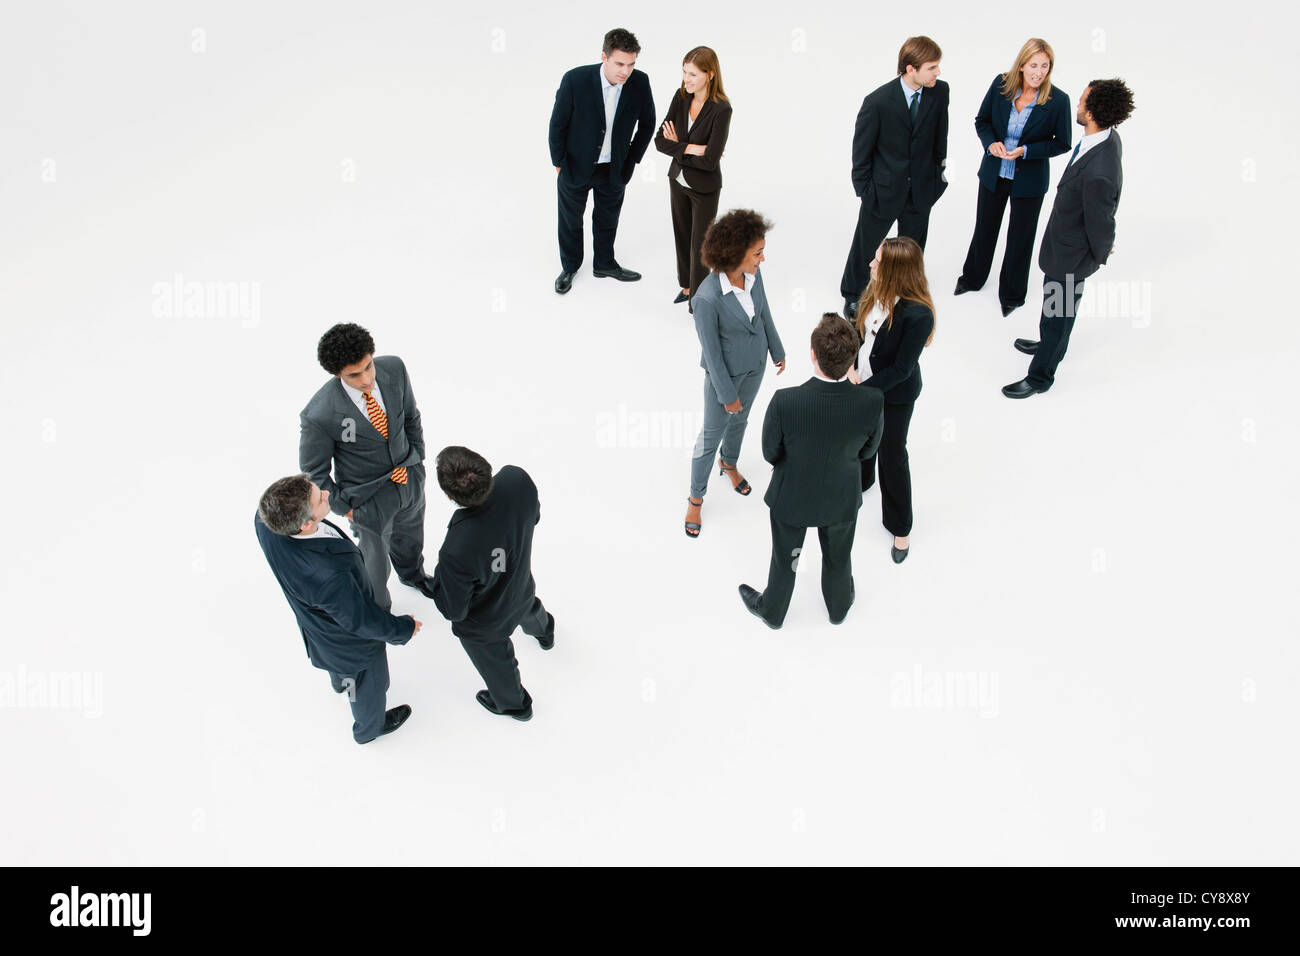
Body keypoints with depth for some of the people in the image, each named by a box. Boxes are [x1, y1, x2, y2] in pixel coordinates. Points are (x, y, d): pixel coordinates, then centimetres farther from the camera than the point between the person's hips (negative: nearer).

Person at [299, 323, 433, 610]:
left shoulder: (394, 369, -23)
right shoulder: (319, 415, -36)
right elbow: (313, 471, -17)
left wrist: (418, 459, 5)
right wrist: (344, 507, -11)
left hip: (409, 476, 5)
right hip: (369, 495, -5)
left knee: (410, 533, 33)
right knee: (375, 558, 21)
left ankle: (412, 573, 67)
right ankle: (378, 609, 54)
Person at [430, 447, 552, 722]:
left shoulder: (457, 550, -48)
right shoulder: (518, 479, -34)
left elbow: (453, 610, -28)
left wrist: (440, 572, -10)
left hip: (485, 626, -5)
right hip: (523, 585, 5)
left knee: (497, 664, 30)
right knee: (529, 608, 42)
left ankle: (514, 704, 63)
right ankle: (544, 632, 78)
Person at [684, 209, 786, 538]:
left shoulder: (752, 274, -17)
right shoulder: (708, 297, -36)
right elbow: (710, 350, -24)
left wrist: (777, 350, 15)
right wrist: (727, 393, -15)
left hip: (755, 363, 6)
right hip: (725, 371, -6)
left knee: (740, 417, 29)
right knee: (712, 434, 11)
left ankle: (729, 463, 59)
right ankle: (696, 498, 33)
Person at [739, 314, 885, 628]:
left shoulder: (784, 402, -36)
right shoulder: (872, 402, -31)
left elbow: (771, 453, -17)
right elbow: (867, 451, -10)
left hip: (792, 497, -1)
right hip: (842, 498, 1)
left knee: (784, 559, 27)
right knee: (838, 557, 31)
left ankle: (772, 611, 54)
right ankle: (838, 605, 59)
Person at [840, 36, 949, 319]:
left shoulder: (939, 92, -11)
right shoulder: (878, 101, -23)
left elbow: (940, 135, 5)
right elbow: (862, 149, -12)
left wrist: (939, 173, 9)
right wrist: (863, 188, -7)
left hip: (922, 187, 4)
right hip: (884, 188, -4)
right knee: (865, 245, 14)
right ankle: (852, 295, 38)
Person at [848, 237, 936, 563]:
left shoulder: (917, 315, -34)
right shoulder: (877, 291, -16)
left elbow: (902, 369, -26)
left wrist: (865, 389, -23)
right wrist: (851, 368, -11)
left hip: (894, 394, -6)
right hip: (861, 379, 6)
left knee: (892, 455, 9)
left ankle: (900, 529, 29)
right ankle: (860, 479, 62)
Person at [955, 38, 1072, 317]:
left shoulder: (1058, 100, -20)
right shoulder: (1001, 84, -13)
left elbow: (1062, 144, -9)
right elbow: (982, 120, 1)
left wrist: (1025, 151, -23)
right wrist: (991, 142, -19)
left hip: (1029, 180, -2)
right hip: (994, 174, 3)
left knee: (1020, 239, 13)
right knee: (984, 229, 22)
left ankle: (1011, 295, 34)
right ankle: (972, 278, 47)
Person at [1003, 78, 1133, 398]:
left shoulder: (1099, 173, -41)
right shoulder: (1107, 137, -11)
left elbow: (1101, 223, -27)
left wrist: (1099, 255, -7)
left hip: (1070, 253, -9)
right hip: (1064, 239, 9)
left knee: (1058, 311, 13)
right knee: (1052, 302, 31)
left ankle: (1040, 376, 35)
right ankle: (1049, 345, 58)